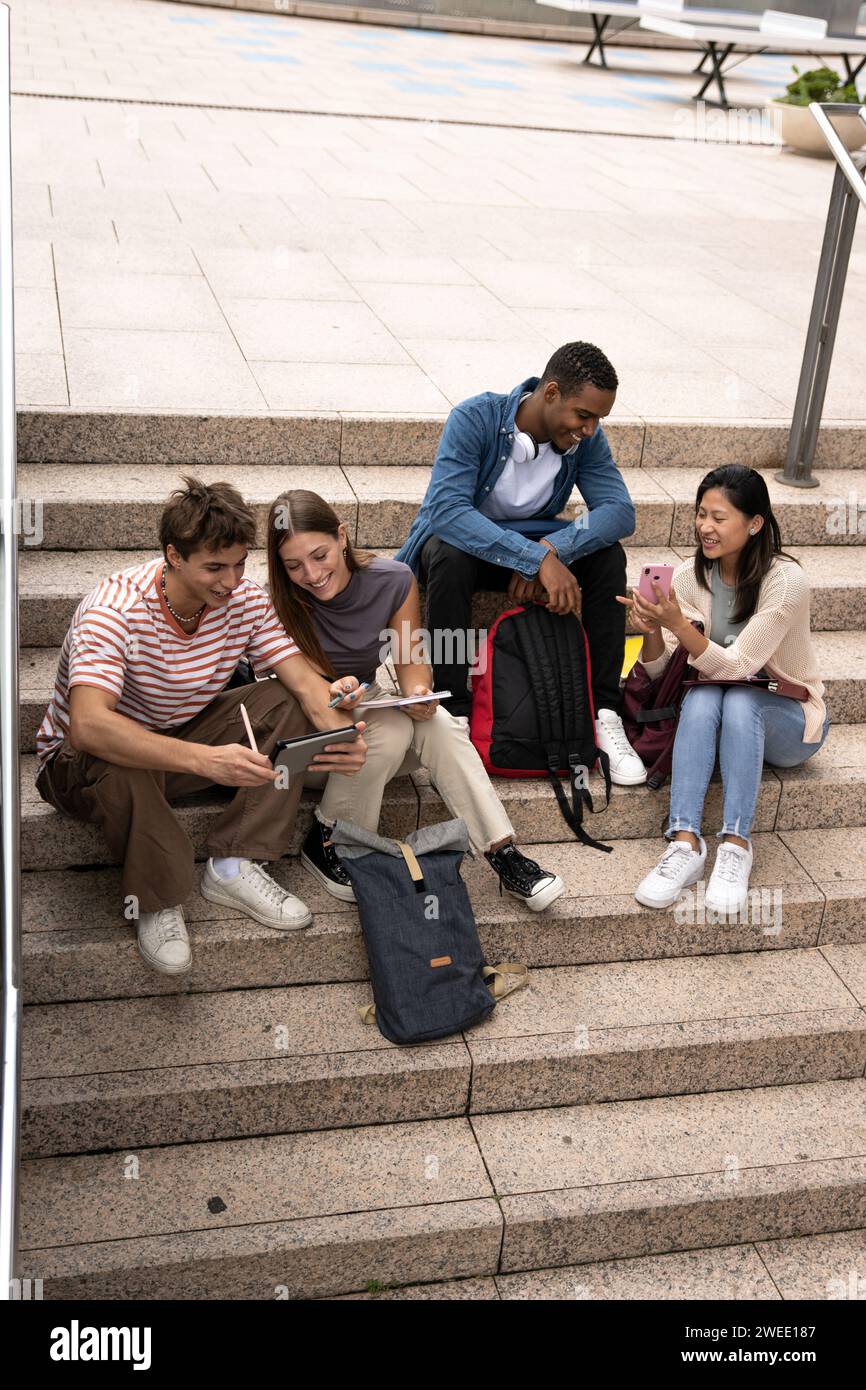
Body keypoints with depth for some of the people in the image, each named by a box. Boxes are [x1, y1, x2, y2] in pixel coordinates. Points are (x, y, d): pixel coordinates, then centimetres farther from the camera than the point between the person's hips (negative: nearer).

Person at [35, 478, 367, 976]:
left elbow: (304, 680, -16)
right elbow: (88, 726, -44)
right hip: (86, 756, -5)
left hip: (186, 734, 6)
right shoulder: (115, 610, -30)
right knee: (120, 768, -41)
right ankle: (156, 901, -15)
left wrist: (340, 736, -39)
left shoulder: (243, 599, -12)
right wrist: (207, 760, -54)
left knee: (286, 704, -14)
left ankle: (234, 866, -13)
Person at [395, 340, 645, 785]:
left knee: (608, 555, -22)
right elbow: (447, 509, -39)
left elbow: (620, 511, -22)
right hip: (460, 538, -3)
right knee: (450, 554, -38)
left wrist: (551, 549, -40)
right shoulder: (476, 418, -27)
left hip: (534, 541, 4)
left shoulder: (586, 439, -13)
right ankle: (454, 716, -32)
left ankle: (605, 711, -19)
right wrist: (539, 559, -47)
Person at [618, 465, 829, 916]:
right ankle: (685, 844, -39)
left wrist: (679, 624, -38)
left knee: (738, 700, -35)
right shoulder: (691, 575, -7)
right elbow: (657, 670, -9)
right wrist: (652, 630, -30)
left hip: (787, 719, -3)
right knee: (701, 697, -31)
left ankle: (736, 847, -34)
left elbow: (737, 666, -27)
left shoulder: (786, 579, -21)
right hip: (713, 714, 3)